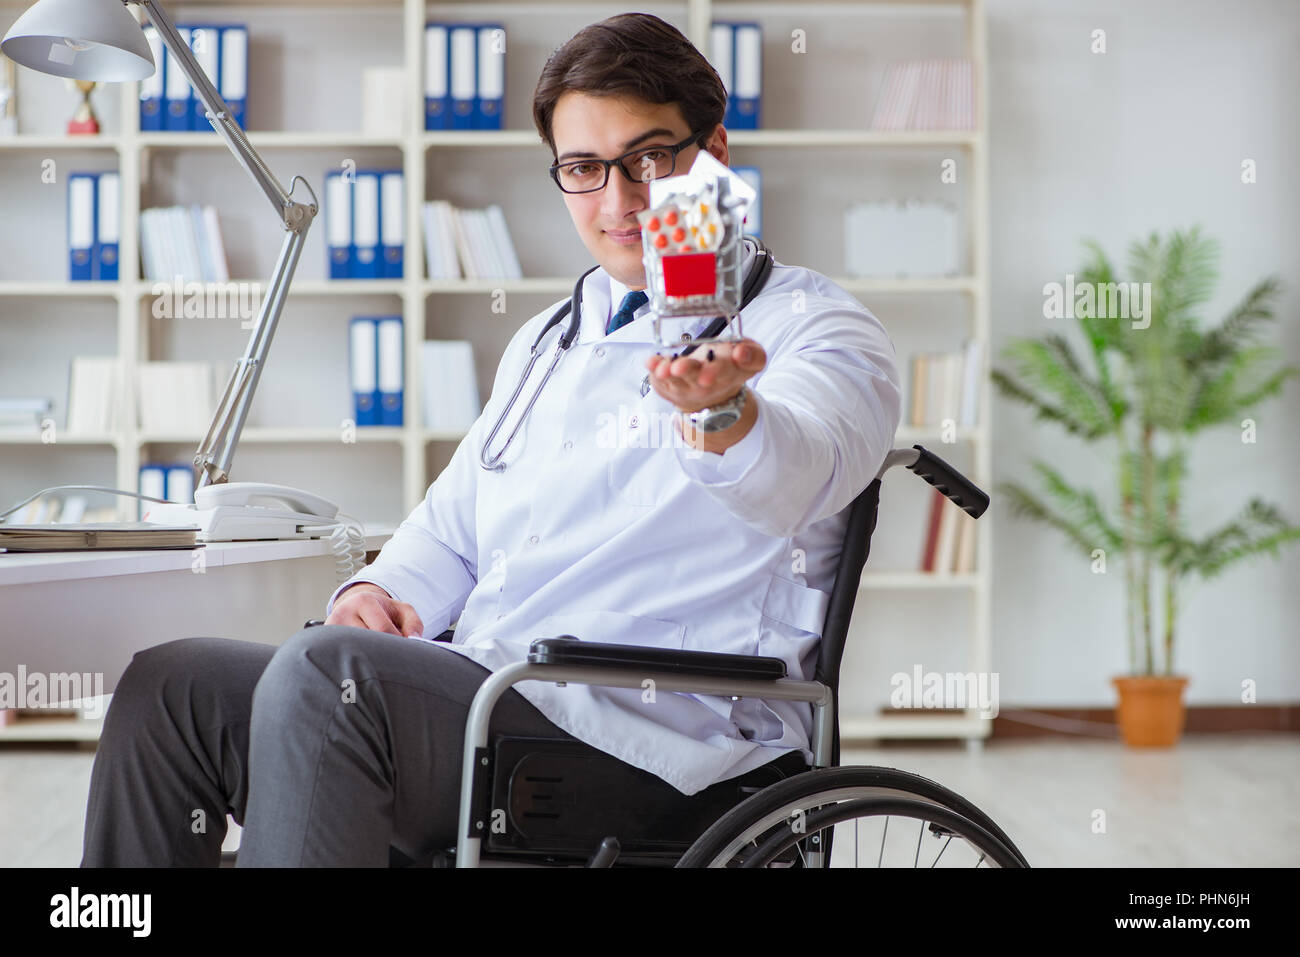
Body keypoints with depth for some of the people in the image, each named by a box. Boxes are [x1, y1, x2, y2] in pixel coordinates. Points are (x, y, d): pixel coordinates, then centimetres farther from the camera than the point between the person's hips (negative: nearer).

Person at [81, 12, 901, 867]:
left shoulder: (815, 324, 0)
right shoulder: (548, 340, 24)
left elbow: (796, 471, -24)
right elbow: (452, 527, 29)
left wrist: (720, 412, -48)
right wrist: (385, 590, 6)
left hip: (658, 736, -7)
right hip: (479, 687, 7)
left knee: (323, 675, -29)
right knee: (170, 684, -6)